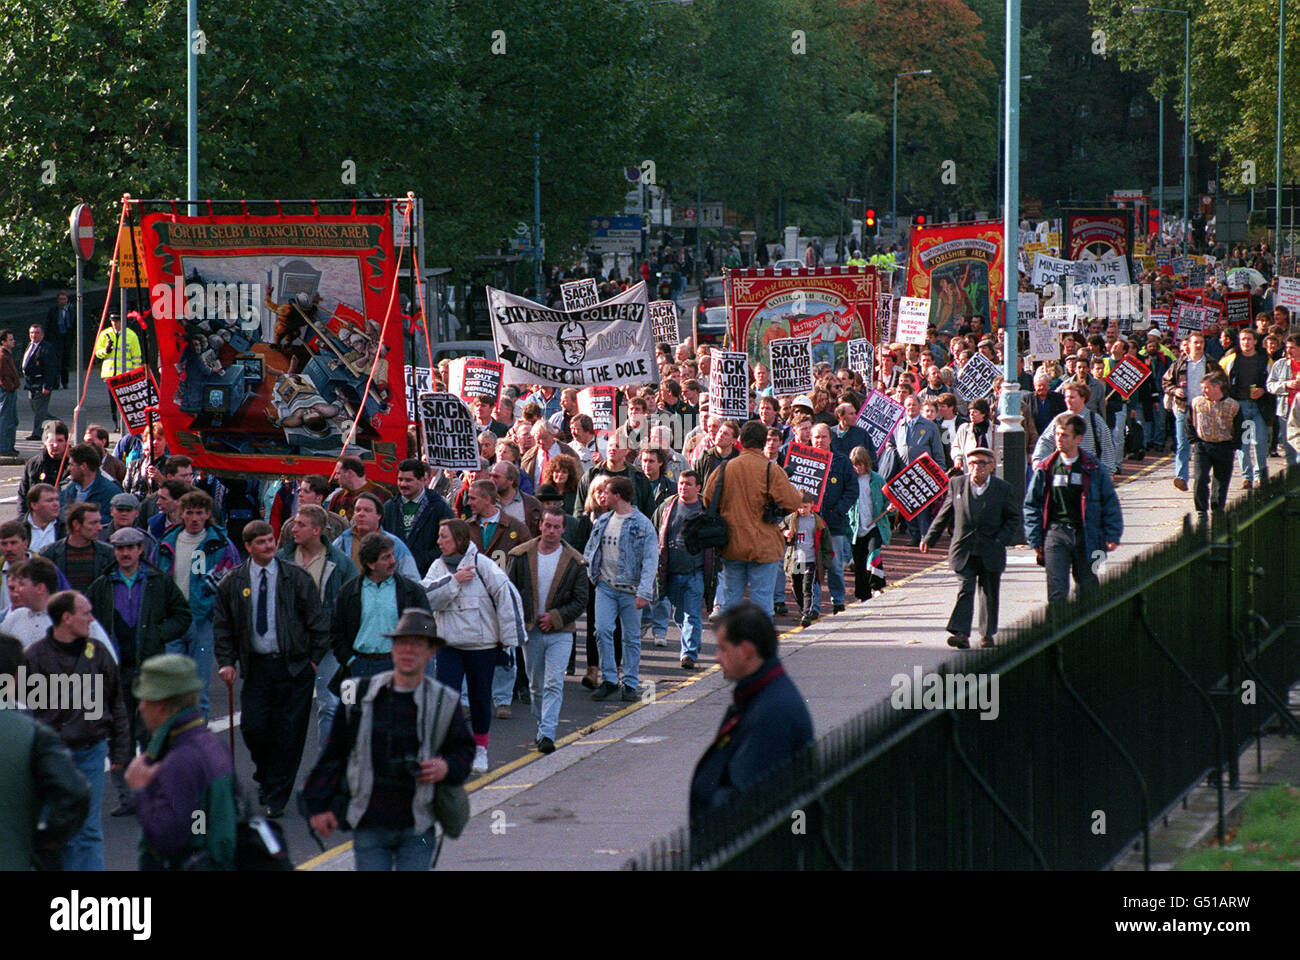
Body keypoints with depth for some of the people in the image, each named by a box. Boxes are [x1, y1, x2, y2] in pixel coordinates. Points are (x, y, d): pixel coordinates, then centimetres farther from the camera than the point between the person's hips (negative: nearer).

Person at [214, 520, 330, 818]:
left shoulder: (296, 578, 0)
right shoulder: (232, 582, 5)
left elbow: (318, 620, 4)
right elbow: (221, 625, 12)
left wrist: (314, 659, 0)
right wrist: (226, 661, 3)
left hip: (294, 667, -1)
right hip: (256, 666, 1)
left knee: (288, 734, -2)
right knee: (253, 727, -8)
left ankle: (276, 798, 9)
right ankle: (265, 777, 21)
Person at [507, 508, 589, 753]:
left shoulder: (574, 562, -2)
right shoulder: (522, 556, 1)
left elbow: (581, 600, 0)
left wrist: (556, 617, -11)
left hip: (560, 632, -2)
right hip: (530, 631, 2)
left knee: (554, 684, -12)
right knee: (536, 684, 12)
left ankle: (547, 733, -18)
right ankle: (542, 727, 28)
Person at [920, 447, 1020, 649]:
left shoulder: (1003, 488, 1)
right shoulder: (956, 484, 4)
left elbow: (1014, 518, 6)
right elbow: (944, 515, 12)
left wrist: (1002, 539, -8)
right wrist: (930, 539, 10)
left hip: (990, 552, 1)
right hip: (963, 550, -1)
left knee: (990, 593, 10)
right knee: (965, 588, -14)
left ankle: (987, 634, 25)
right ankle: (960, 633, -22)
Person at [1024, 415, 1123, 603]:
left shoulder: (1094, 468, 3)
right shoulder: (1045, 470, 5)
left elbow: (1110, 503, 8)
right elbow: (1031, 506, 9)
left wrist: (1112, 536, 1)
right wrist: (1035, 539, 2)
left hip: (1086, 536, 1)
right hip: (1056, 534, 0)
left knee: (1087, 590, 8)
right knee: (1057, 593, -9)